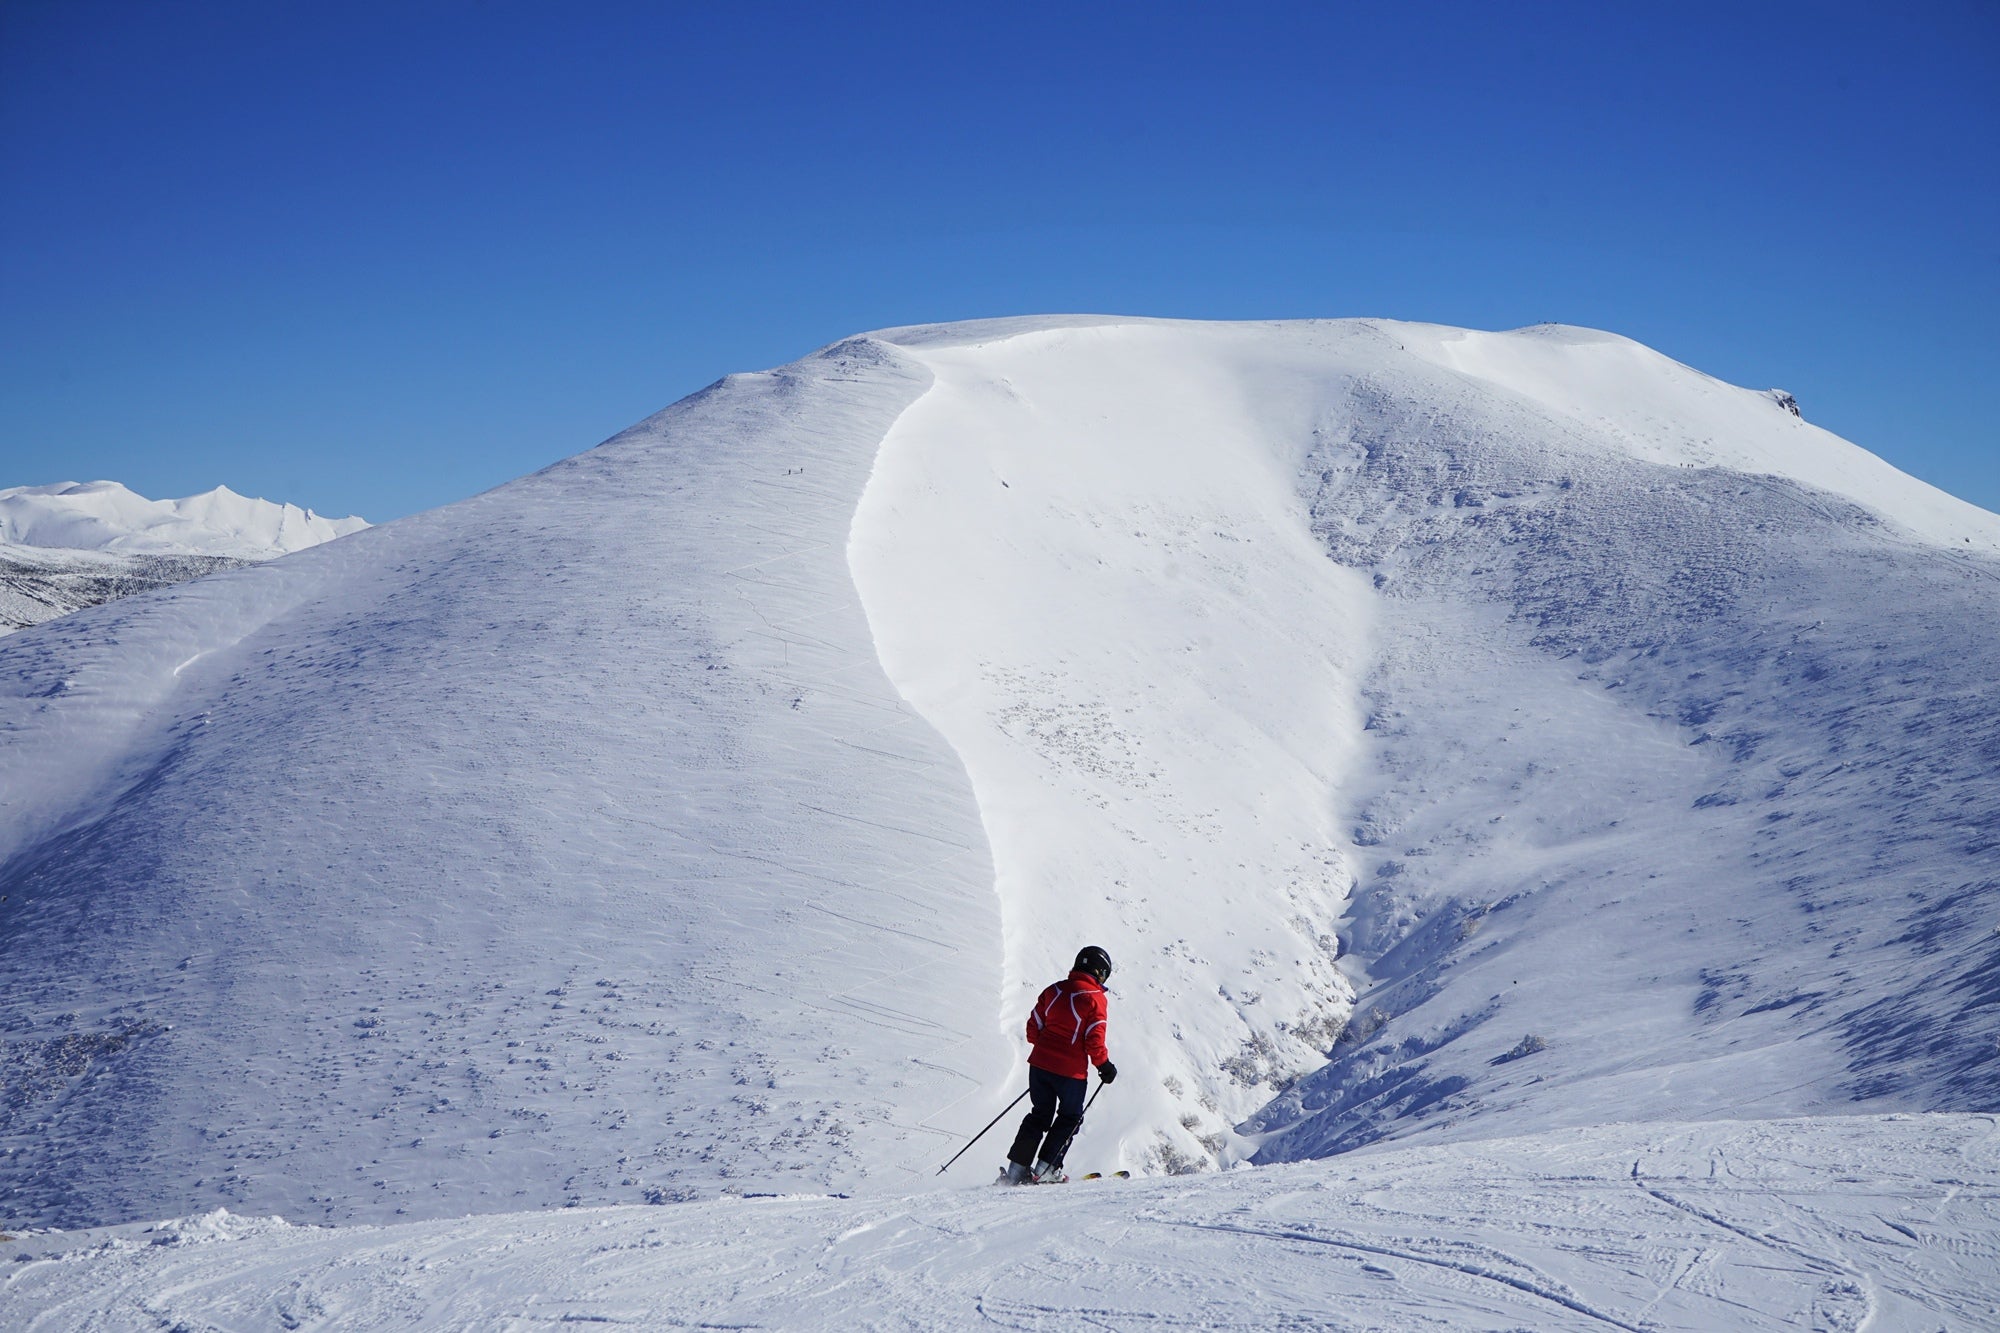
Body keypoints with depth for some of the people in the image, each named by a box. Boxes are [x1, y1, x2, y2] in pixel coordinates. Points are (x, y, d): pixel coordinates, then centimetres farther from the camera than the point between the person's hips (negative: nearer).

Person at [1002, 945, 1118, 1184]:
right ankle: (1045, 1169, 7)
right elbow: (1094, 1040, -12)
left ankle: (1017, 1170, 12)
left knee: (1039, 1115, 17)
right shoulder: (1096, 999, -8)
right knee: (1070, 1118, 14)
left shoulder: (1053, 990, 9)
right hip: (1071, 1070, -5)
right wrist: (1105, 1065, 2)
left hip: (1039, 1063, 5)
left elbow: (1033, 1028, 11)